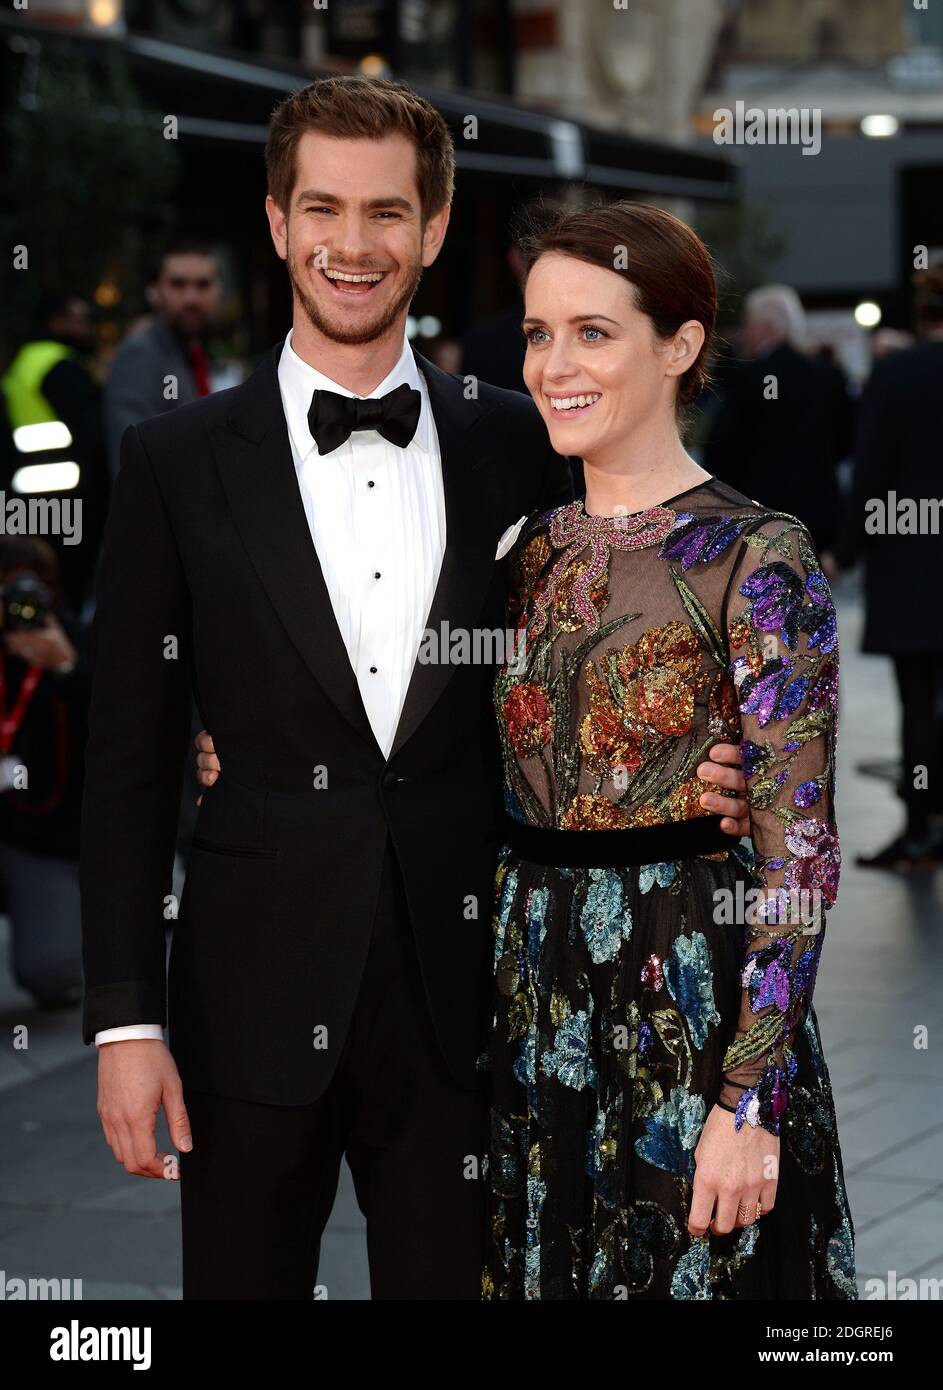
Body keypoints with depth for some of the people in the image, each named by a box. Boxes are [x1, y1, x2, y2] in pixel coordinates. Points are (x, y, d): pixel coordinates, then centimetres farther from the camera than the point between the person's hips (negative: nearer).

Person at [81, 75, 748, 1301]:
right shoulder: (181, 462, -1)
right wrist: (126, 1019, -5)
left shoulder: (514, 446, 4)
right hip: (257, 996, -1)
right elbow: (131, 758, -1)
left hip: (459, 991, 2)